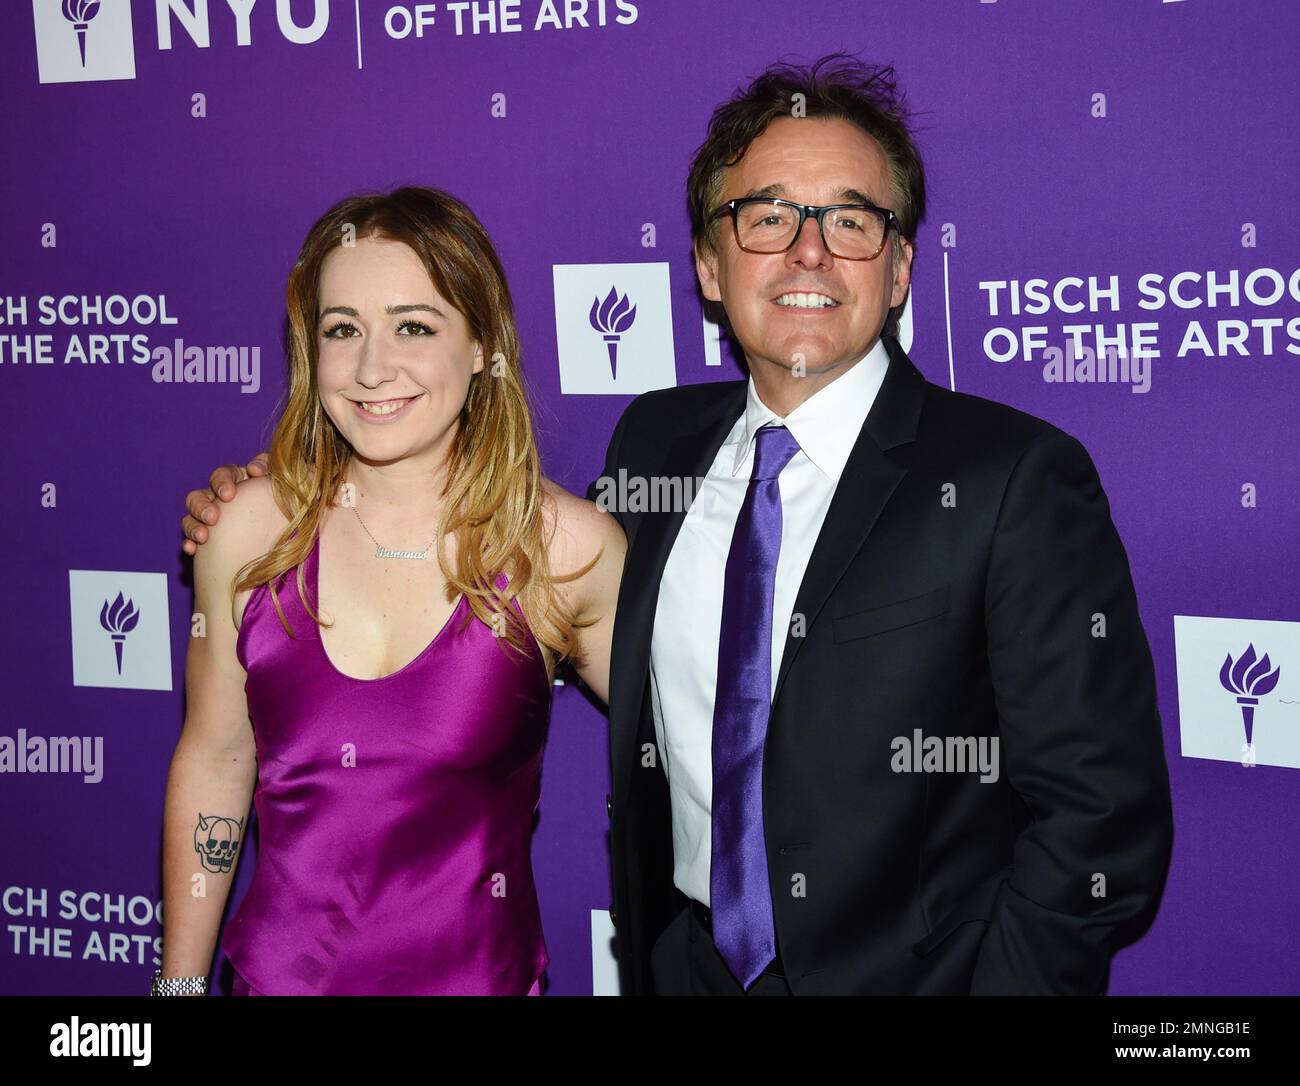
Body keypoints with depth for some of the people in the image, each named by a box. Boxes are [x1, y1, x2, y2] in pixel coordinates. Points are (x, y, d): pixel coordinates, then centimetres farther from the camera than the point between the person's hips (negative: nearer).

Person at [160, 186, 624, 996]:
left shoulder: (567, 548, -12)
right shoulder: (251, 528, -6)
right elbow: (214, 761, 3)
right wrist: (180, 980, 8)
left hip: (478, 972, -1)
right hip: (279, 967, 2)